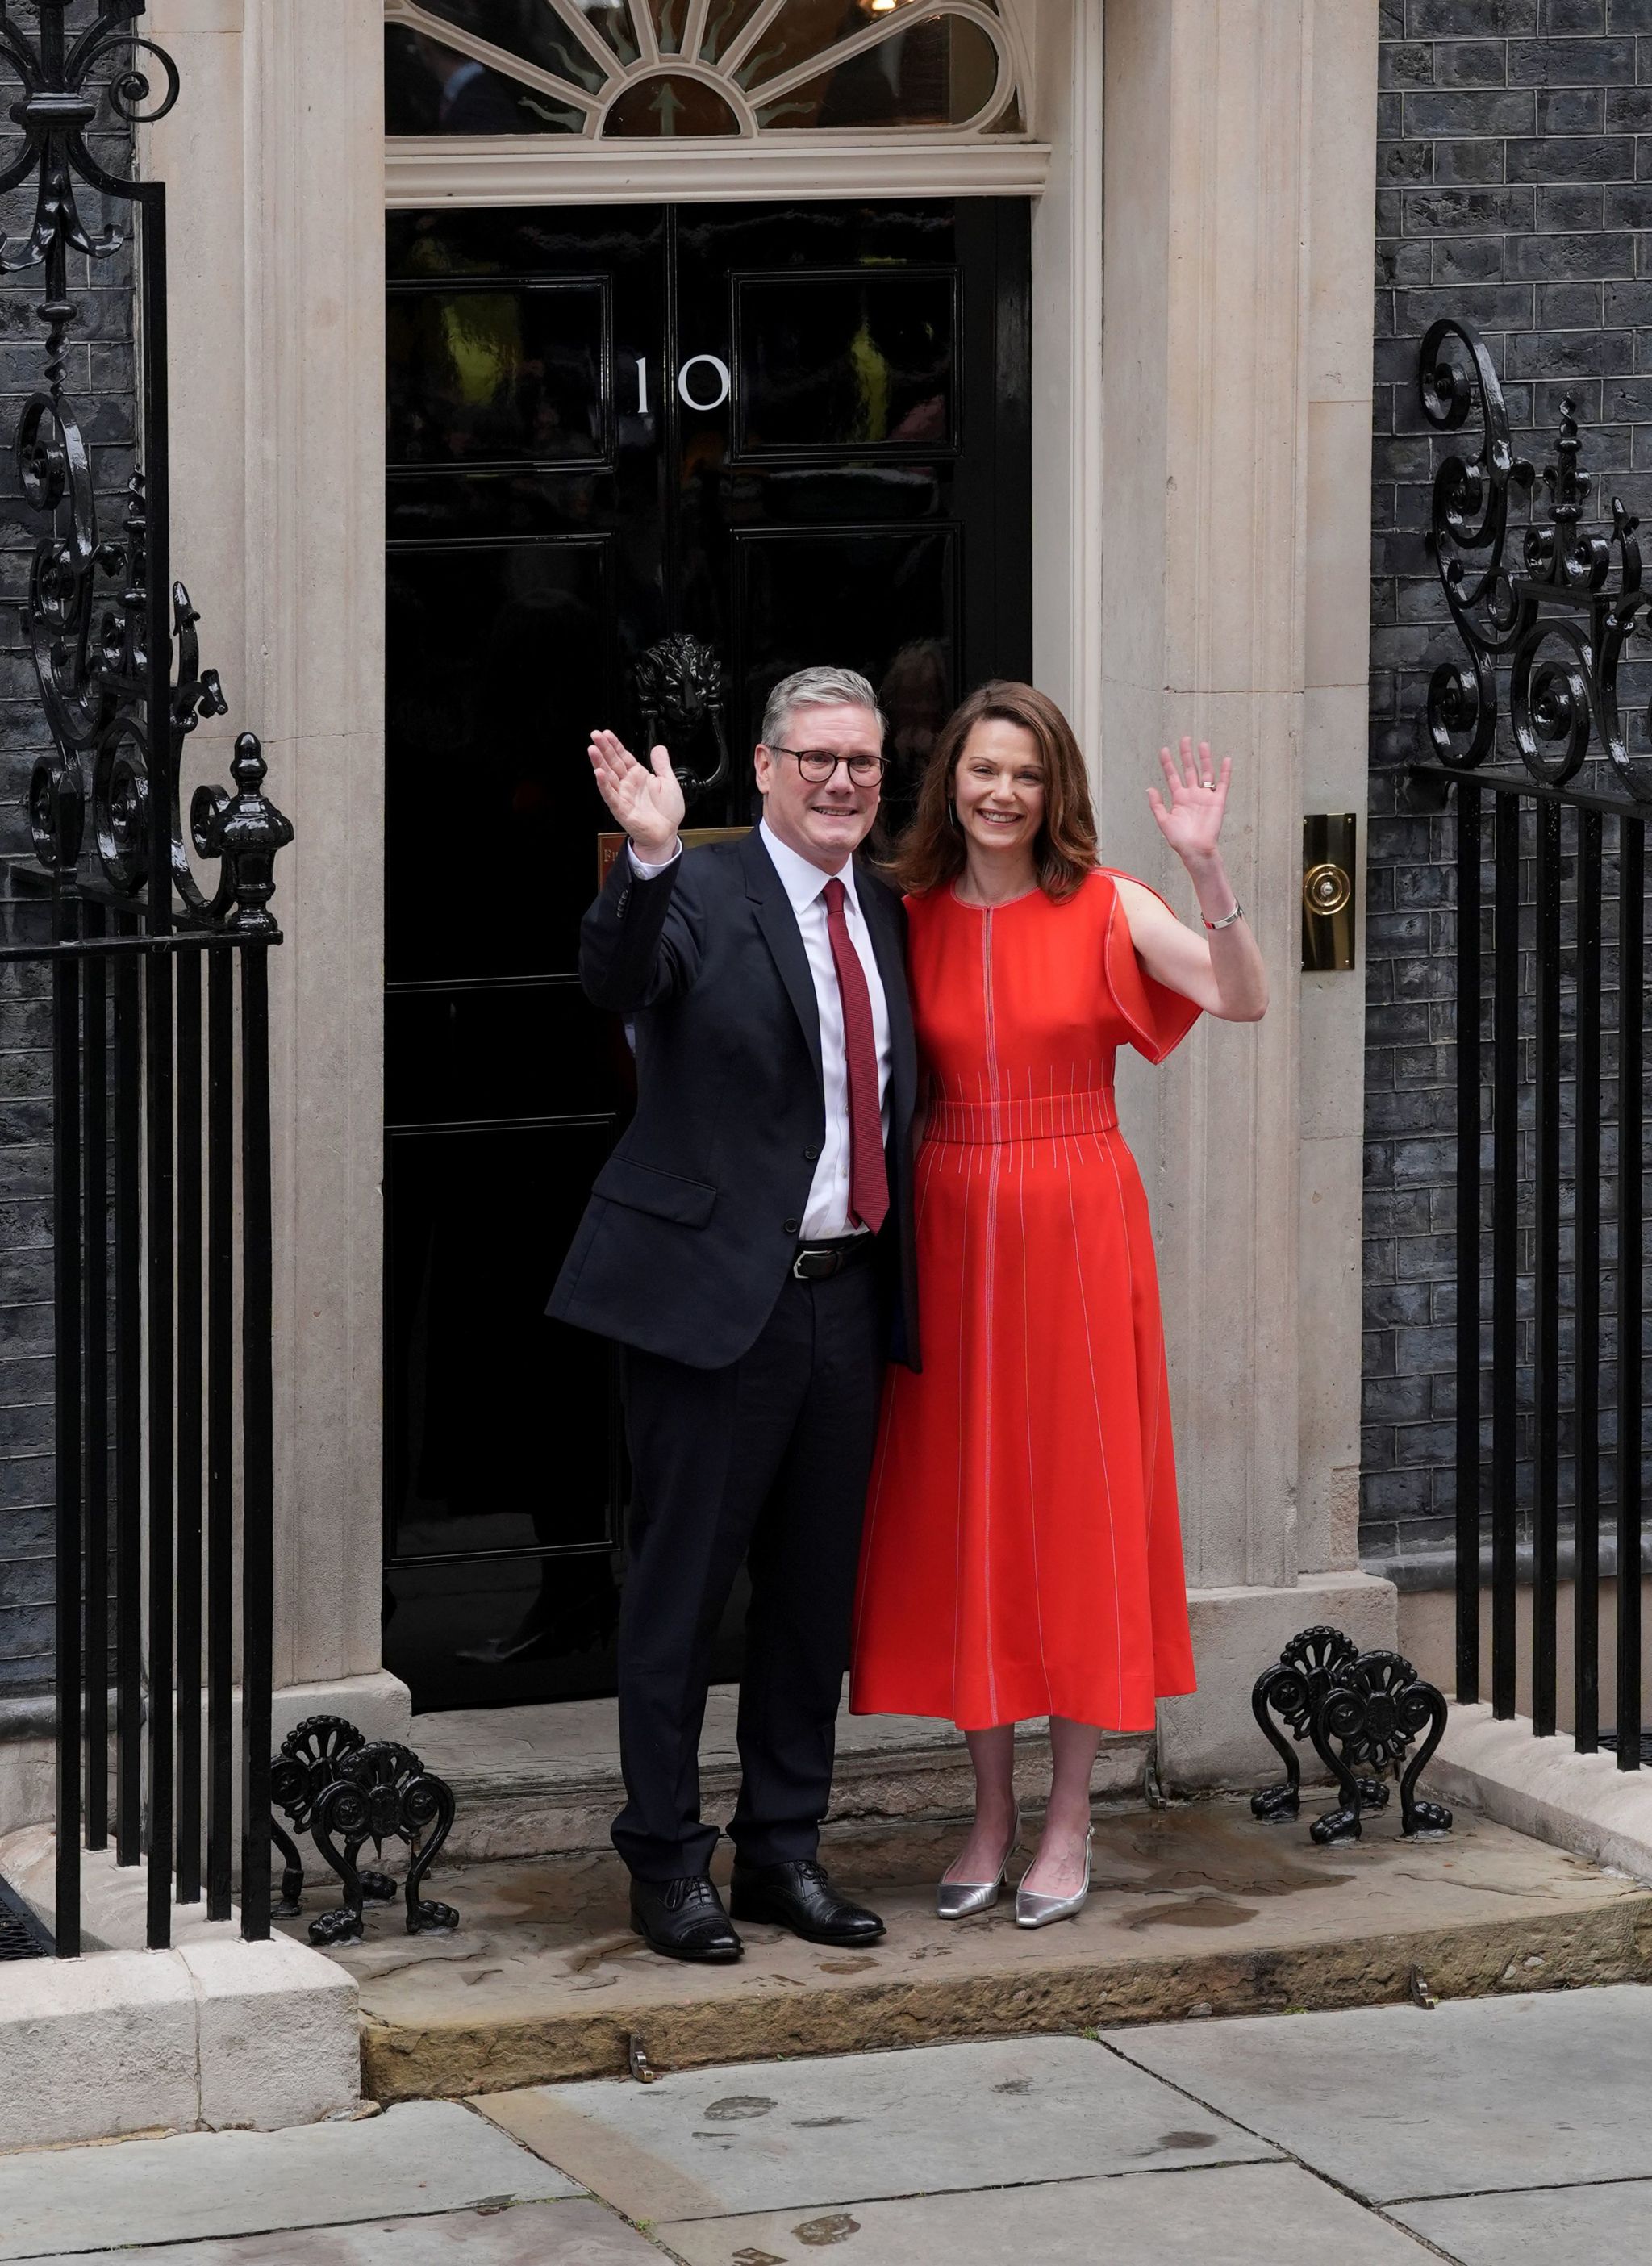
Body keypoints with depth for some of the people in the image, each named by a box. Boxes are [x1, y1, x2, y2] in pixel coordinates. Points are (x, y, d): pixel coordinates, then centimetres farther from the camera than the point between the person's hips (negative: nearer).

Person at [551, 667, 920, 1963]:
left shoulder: (884, 912, 11)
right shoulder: (701, 894, -9)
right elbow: (617, 980, -29)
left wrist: (903, 1277, 11)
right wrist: (648, 855, -46)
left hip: (848, 1292, 7)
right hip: (717, 1290, -6)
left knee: (817, 1587, 14)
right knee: (684, 1585, 2)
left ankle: (785, 1850, 25)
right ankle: (667, 1864, 12)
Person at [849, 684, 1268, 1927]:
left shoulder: (1104, 907, -3)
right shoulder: (914, 921, 5)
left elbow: (1244, 999, -16)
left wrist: (1206, 865, -26)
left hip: (1075, 1227, -3)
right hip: (950, 1229, 3)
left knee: (1077, 1504, 2)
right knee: (960, 1509, 6)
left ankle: (1069, 1821, 11)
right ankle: (992, 1810, 18)